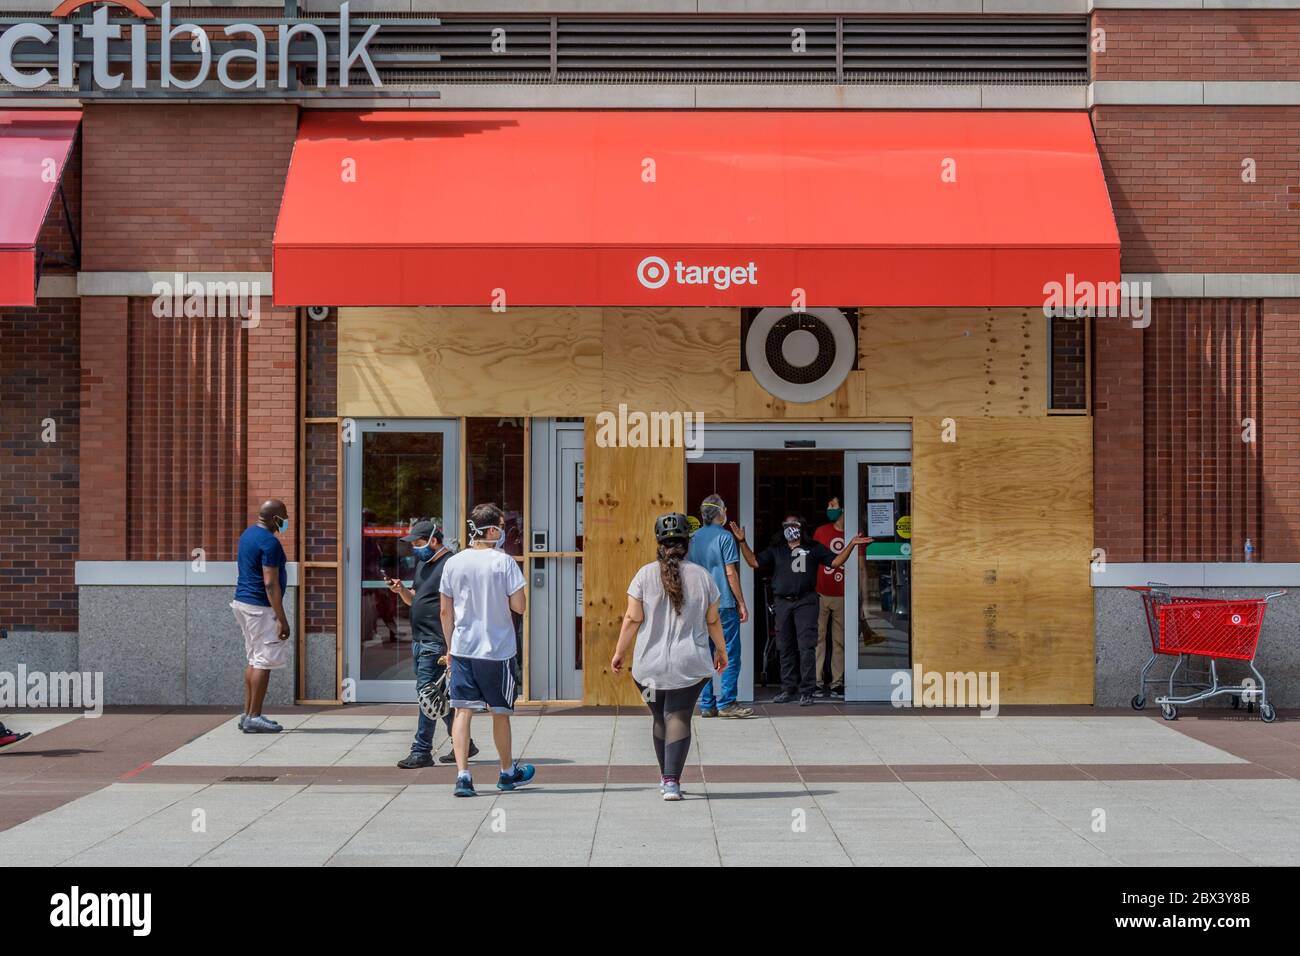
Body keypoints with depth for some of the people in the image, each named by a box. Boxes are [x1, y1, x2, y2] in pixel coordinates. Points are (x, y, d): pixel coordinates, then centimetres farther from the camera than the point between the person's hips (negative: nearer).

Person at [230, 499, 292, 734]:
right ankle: (254, 717, -4)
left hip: (242, 600, 10)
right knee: (265, 662, -5)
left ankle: (248, 714, 16)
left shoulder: (248, 533, 12)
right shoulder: (269, 543, -18)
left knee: (254, 660, 15)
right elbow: (270, 584, -22)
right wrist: (282, 619, -20)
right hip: (260, 606, -10)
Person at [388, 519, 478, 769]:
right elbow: (413, 600, 27)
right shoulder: (422, 564, 17)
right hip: (419, 641, 10)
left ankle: (421, 752, -6)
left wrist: (450, 646, -20)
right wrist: (401, 590, 5)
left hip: (436, 643, -10)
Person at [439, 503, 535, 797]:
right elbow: (520, 606, -11)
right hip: (498, 651, -2)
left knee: (463, 711, 2)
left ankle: (462, 775, -10)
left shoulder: (453, 563, 2)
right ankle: (508, 773, 29)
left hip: (462, 649, 3)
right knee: (500, 712, 12)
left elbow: (445, 611, 6)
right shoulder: (504, 562, -10)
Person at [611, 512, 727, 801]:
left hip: (651, 664, 1)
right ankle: (672, 781, -14)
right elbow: (713, 621, 7)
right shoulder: (702, 576, 0)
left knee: (659, 718, 16)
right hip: (690, 663, -1)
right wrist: (721, 650, 22)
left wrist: (619, 652, 7)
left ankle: (666, 777, 27)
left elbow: (632, 619, -4)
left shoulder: (645, 575, -4)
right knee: (679, 717, -2)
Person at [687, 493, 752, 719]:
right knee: (730, 655, -1)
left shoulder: (693, 539, 10)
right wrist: (741, 603, -5)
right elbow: (731, 573, -10)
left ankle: (706, 704, 9)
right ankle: (727, 703, -3)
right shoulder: (724, 537, -8)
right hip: (724, 605, -6)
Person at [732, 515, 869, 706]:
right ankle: (788, 689, 16)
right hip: (783, 603, 4)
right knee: (785, 648, 7)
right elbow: (754, 562, 9)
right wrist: (742, 542, 1)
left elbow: (835, 562, 4)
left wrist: (851, 545, -7)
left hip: (805, 602, -4)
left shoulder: (813, 548, 9)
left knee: (806, 646, -9)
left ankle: (806, 692, -8)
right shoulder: (776, 550, 17)